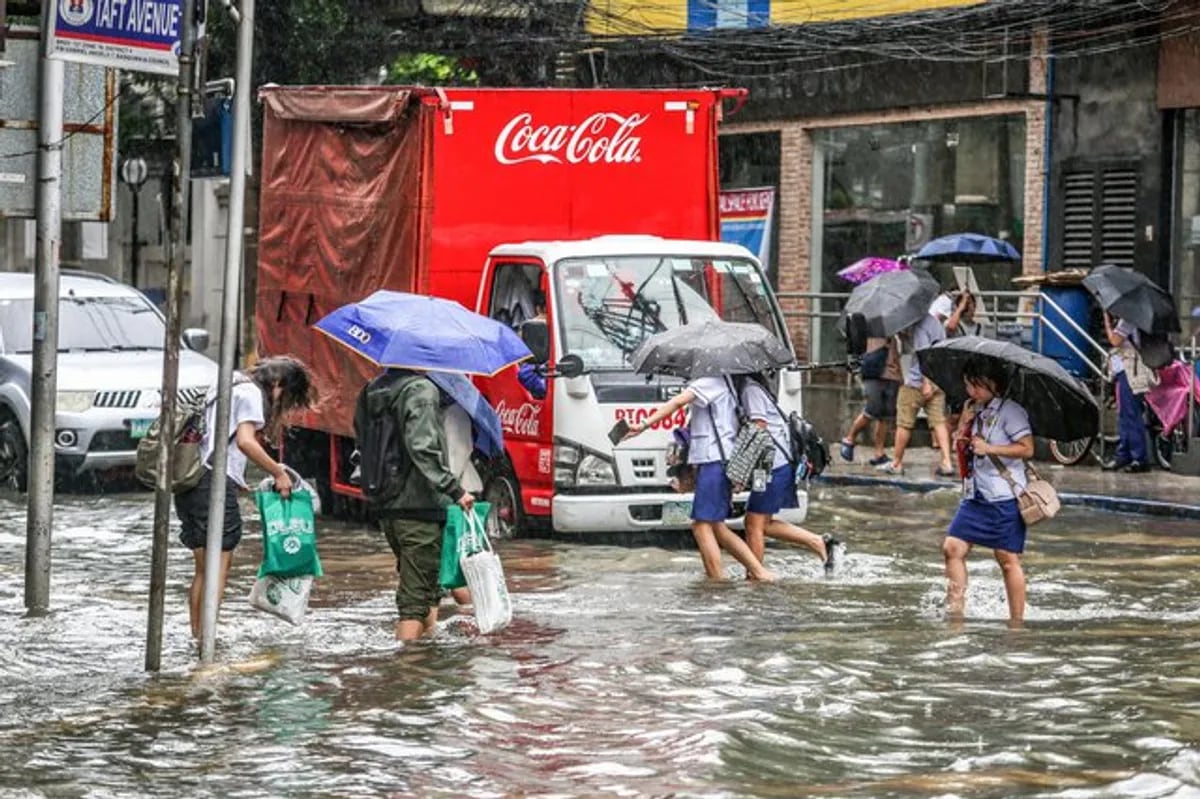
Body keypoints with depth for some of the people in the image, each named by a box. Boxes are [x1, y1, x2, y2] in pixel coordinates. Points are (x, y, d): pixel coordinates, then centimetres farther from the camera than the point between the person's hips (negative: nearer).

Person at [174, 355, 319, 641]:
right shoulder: (251, 393, -3)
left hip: (189, 481, 9)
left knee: (203, 568, 12)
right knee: (219, 565, -7)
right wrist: (278, 473, -7)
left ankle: (197, 637, 11)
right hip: (215, 482, -9)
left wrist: (238, 482, 19)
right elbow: (245, 441, -16)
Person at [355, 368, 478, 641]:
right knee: (416, 599, -6)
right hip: (420, 509, -8)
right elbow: (423, 449, -23)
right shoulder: (421, 390, -13)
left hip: (387, 509, 8)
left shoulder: (372, 391, 13)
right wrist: (455, 491, -22)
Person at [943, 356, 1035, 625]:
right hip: (975, 496, 7)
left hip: (1004, 497, -7)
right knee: (952, 547, -4)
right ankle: (955, 610, 0)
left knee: (1008, 559, -1)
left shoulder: (1010, 411, -9)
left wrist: (989, 448, -20)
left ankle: (1017, 620, 7)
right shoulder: (974, 410, 13)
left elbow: (1027, 448, -16)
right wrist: (964, 424, 0)